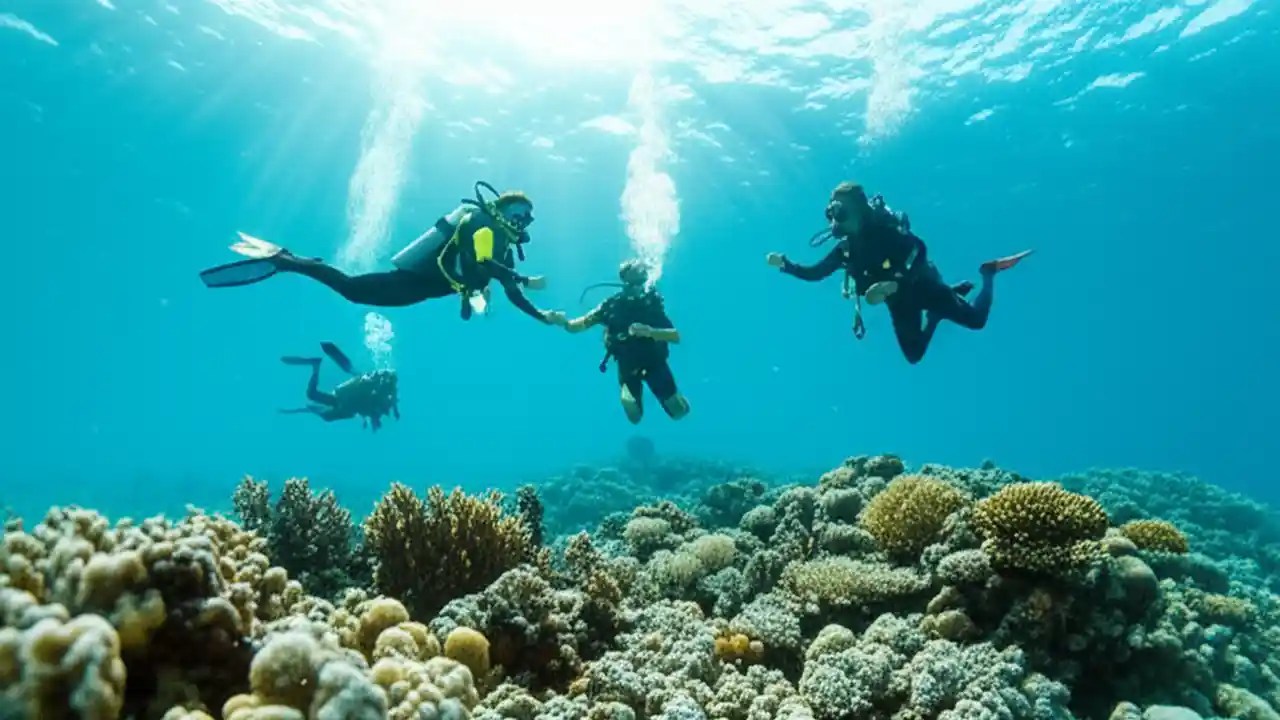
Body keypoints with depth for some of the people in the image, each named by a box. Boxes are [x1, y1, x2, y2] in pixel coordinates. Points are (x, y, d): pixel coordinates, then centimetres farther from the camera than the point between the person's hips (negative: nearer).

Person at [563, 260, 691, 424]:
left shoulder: (653, 302, -17)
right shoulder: (612, 305, -16)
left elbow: (676, 336, -24)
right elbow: (580, 325, -16)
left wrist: (649, 331, -42)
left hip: (654, 362, 0)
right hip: (627, 365, 0)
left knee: (679, 411, -1)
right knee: (634, 416, -5)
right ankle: (635, 392, 27)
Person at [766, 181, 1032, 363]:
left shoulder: (885, 231, -27)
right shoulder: (845, 249, -9)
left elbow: (920, 250, -36)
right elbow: (813, 273, -4)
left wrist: (893, 284, -48)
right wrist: (784, 264, -19)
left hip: (923, 288, -5)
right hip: (900, 302, 6)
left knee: (976, 320, 0)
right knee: (914, 355, 15)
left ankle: (988, 273, 27)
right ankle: (935, 315, 35)